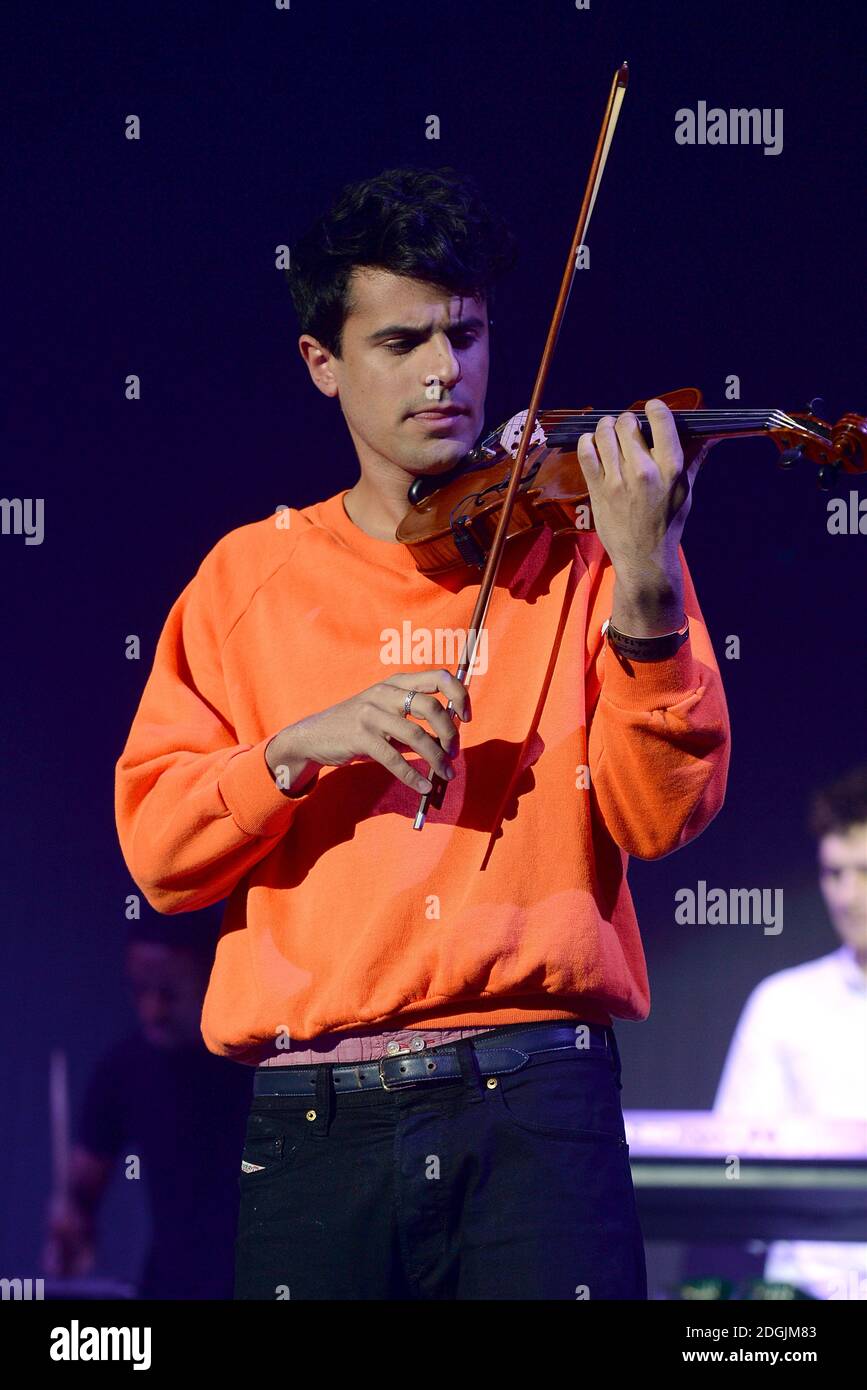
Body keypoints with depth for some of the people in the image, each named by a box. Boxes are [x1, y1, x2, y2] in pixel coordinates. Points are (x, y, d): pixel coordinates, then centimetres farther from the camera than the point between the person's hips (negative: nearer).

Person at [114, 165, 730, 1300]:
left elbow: (656, 817, -5)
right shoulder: (251, 576, 13)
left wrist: (646, 593, -18)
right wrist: (302, 746, -13)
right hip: (312, 1120, 2)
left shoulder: (575, 547, 8)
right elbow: (158, 847, 4)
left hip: (534, 1096, -1)